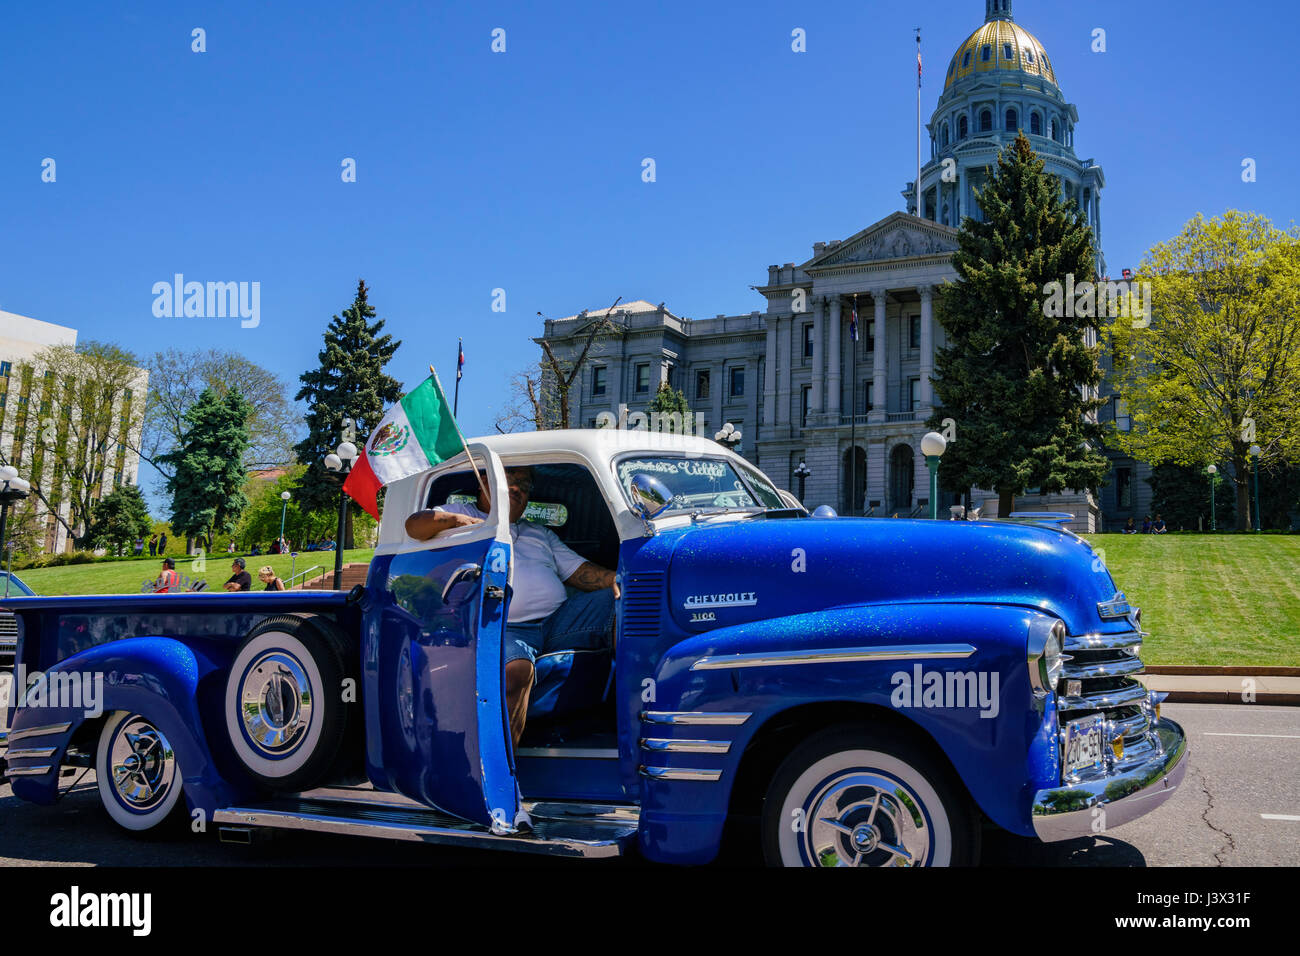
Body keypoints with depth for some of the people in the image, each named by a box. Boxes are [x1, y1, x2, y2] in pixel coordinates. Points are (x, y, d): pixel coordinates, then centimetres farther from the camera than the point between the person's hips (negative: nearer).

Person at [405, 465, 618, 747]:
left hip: (559, 619, 5)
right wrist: (455, 520, -15)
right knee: (516, 669, -39)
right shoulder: (460, 515, 19)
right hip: (503, 628, -5)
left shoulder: (542, 535, 32)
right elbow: (413, 526, 3)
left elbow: (582, 573, 22)